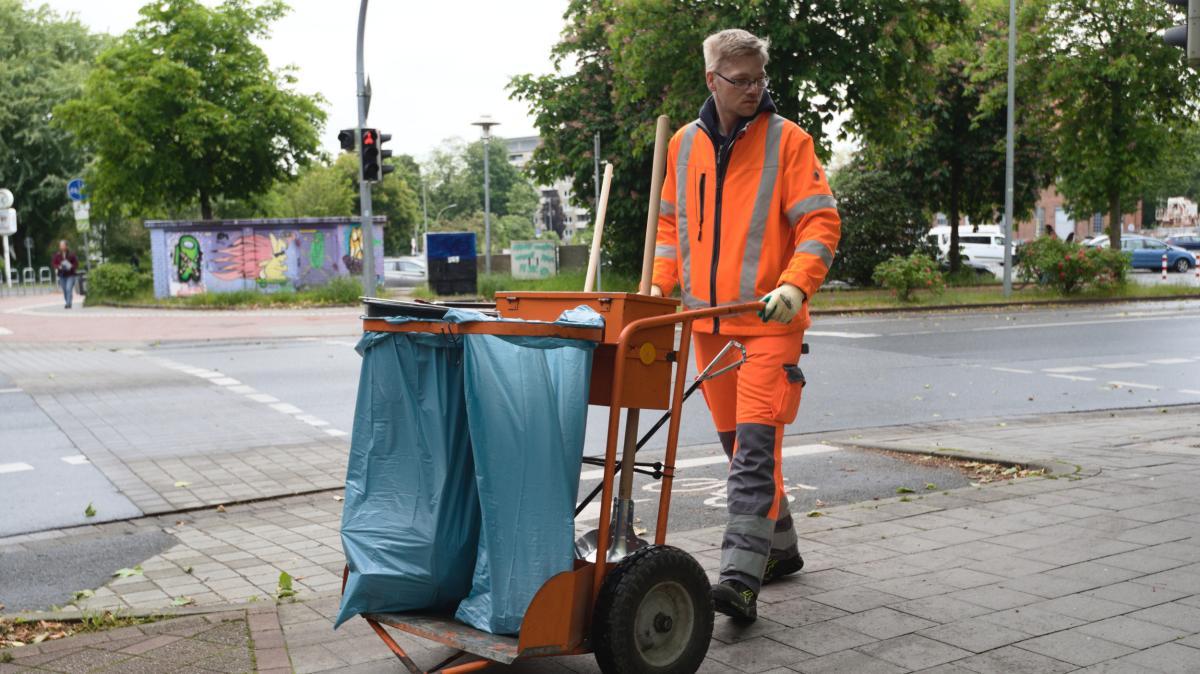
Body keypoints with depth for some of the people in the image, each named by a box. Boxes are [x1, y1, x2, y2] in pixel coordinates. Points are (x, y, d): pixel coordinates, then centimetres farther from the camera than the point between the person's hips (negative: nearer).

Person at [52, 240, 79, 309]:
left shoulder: (71, 254, -4)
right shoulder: (57, 255, 3)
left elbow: (76, 263, 0)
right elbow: (53, 263, 9)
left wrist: (71, 267, -18)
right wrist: (58, 267, -10)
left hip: (70, 275, -3)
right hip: (62, 275, 3)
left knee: (69, 289, -17)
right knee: (64, 290, 8)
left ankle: (68, 304, -19)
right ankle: (67, 303, 20)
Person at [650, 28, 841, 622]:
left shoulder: (787, 140, -3)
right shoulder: (685, 144, 11)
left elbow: (820, 223, -9)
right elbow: (671, 222, 21)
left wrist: (795, 285, -24)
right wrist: (661, 282, 7)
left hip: (768, 321, -6)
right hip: (708, 320, 6)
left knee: (755, 446, -13)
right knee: (736, 443, 14)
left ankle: (741, 578, -14)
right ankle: (780, 548, 31)